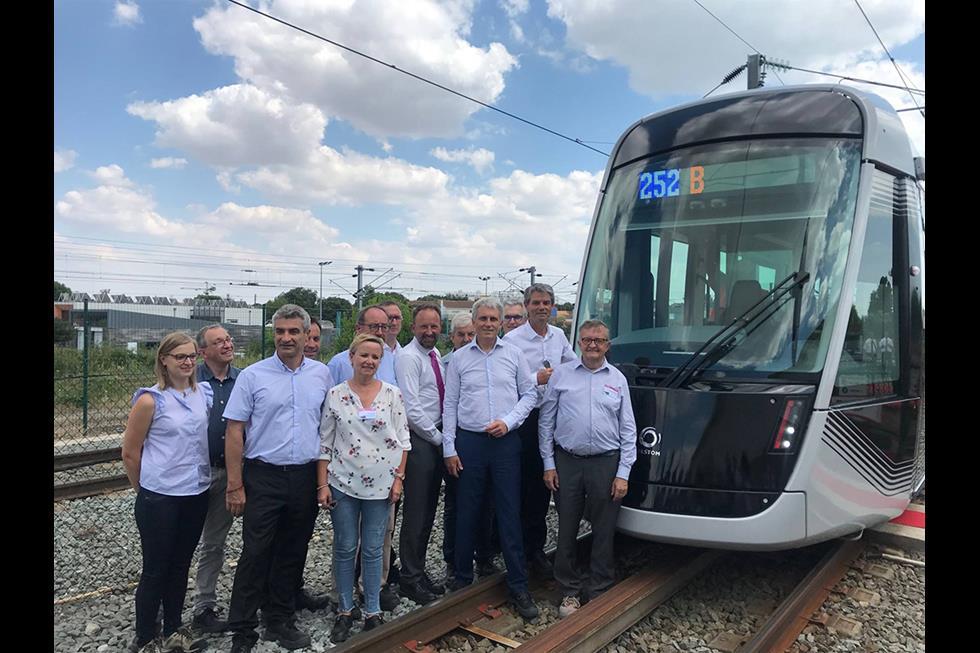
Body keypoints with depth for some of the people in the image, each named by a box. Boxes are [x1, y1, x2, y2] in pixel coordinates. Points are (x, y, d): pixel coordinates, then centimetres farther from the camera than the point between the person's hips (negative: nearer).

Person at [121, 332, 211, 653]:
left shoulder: (204, 393, 1)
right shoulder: (150, 400, -13)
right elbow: (130, 452, -5)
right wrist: (146, 490, 5)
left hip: (197, 494, 5)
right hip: (160, 499, -5)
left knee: (180, 565, 18)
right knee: (155, 570, 8)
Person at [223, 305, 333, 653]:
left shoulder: (322, 374, 4)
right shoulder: (252, 375, -5)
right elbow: (234, 431, -5)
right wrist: (235, 486, -7)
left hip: (306, 477, 3)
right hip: (263, 477, -3)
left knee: (292, 555, 13)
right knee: (255, 555, 2)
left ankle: (280, 621, 30)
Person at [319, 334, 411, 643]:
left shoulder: (392, 394, 0)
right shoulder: (335, 394, -1)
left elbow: (402, 439, 2)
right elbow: (324, 441, 1)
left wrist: (399, 478, -3)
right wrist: (322, 484, -2)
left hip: (381, 484, 0)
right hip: (342, 483, 0)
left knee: (373, 550, 9)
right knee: (345, 548, 9)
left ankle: (373, 612, 23)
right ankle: (344, 611, 25)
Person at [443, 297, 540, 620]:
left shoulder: (513, 354, 5)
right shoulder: (459, 358, 5)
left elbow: (529, 393, 8)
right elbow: (450, 405, 5)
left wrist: (508, 422, -8)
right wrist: (449, 448, 1)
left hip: (506, 442, 0)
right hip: (469, 442, 0)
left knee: (510, 515, 2)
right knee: (466, 514, 7)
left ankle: (518, 587, 12)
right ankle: (463, 578, 24)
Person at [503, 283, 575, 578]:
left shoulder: (559, 336, 10)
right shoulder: (512, 339, -8)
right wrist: (536, 379, -17)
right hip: (524, 419, -5)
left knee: (543, 484, 11)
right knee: (521, 484, 1)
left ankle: (535, 549, 23)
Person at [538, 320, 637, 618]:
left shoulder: (618, 379, 6)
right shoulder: (561, 375, 3)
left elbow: (628, 430, 6)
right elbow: (546, 422, 5)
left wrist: (623, 473, -1)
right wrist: (548, 464, -1)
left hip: (605, 463, 1)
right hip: (567, 462, 0)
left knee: (603, 532, 7)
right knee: (566, 529, 7)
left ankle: (598, 593, 23)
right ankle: (570, 592, 23)